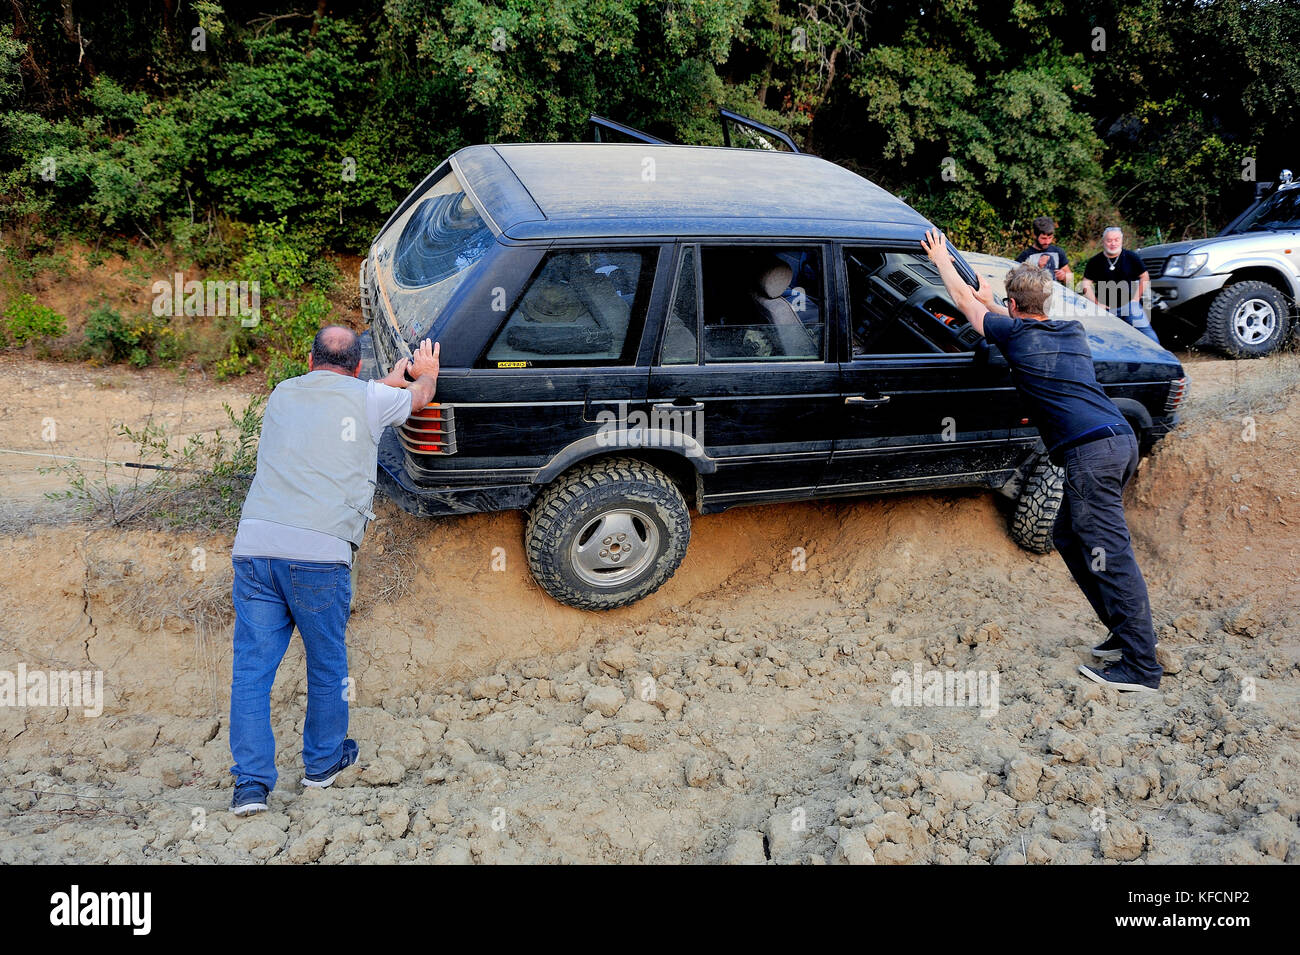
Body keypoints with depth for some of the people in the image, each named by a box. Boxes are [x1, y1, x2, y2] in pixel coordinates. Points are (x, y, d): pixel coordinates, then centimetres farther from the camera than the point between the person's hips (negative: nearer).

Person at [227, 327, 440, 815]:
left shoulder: (282, 394, 19)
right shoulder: (368, 398, 6)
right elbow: (420, 395, 27)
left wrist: (388, 382, 53)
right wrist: (426, 370, 51)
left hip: (253, 545, 3)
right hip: (319, 554, -3)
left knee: (252, 668, 8)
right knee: (327, 664, 16)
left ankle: (251, 784, 6)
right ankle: (323, 762, 32)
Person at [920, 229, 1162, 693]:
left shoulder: (1014, 334, 2)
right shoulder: (1072, 331, 21)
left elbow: (963, 299, 19)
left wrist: (942, 261, 34)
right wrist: (992, 306, 56)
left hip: (1090, 452, -8)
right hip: (1121, 440, 8)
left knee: (1110, 554, -7)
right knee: (1069, 536, 19)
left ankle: (1141, 666, -4)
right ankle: (1126, 634, 22)